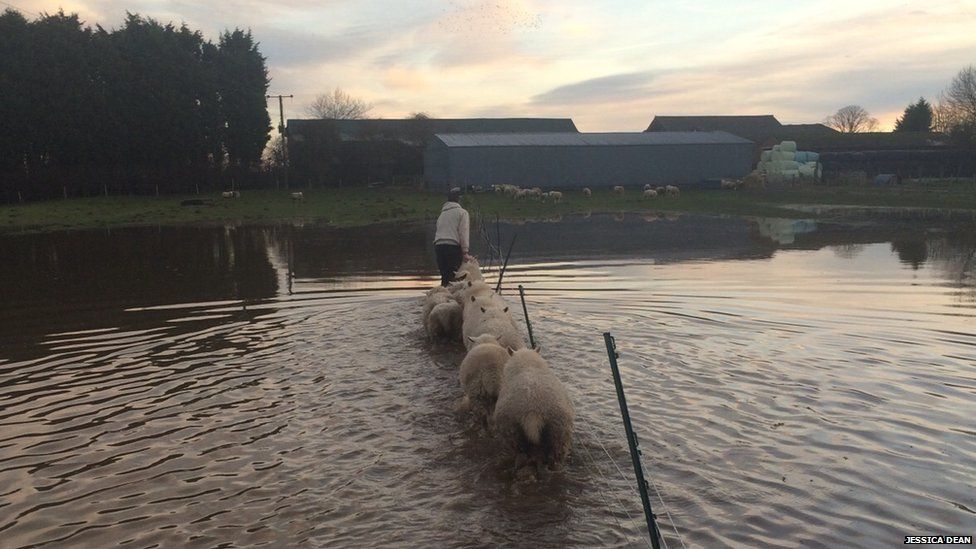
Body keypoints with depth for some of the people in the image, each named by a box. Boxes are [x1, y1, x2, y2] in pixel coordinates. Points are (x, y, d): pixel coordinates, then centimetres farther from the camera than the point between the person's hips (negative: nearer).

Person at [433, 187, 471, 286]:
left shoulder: (442, 213, 25)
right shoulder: (462, 212, 7)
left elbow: (438, 231, 17)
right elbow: (463, 233, -2)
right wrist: (465, 252, -3)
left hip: (438, 245, 5)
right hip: (453, 246, -5)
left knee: (444, 276, 10)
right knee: (454, 277, -6)